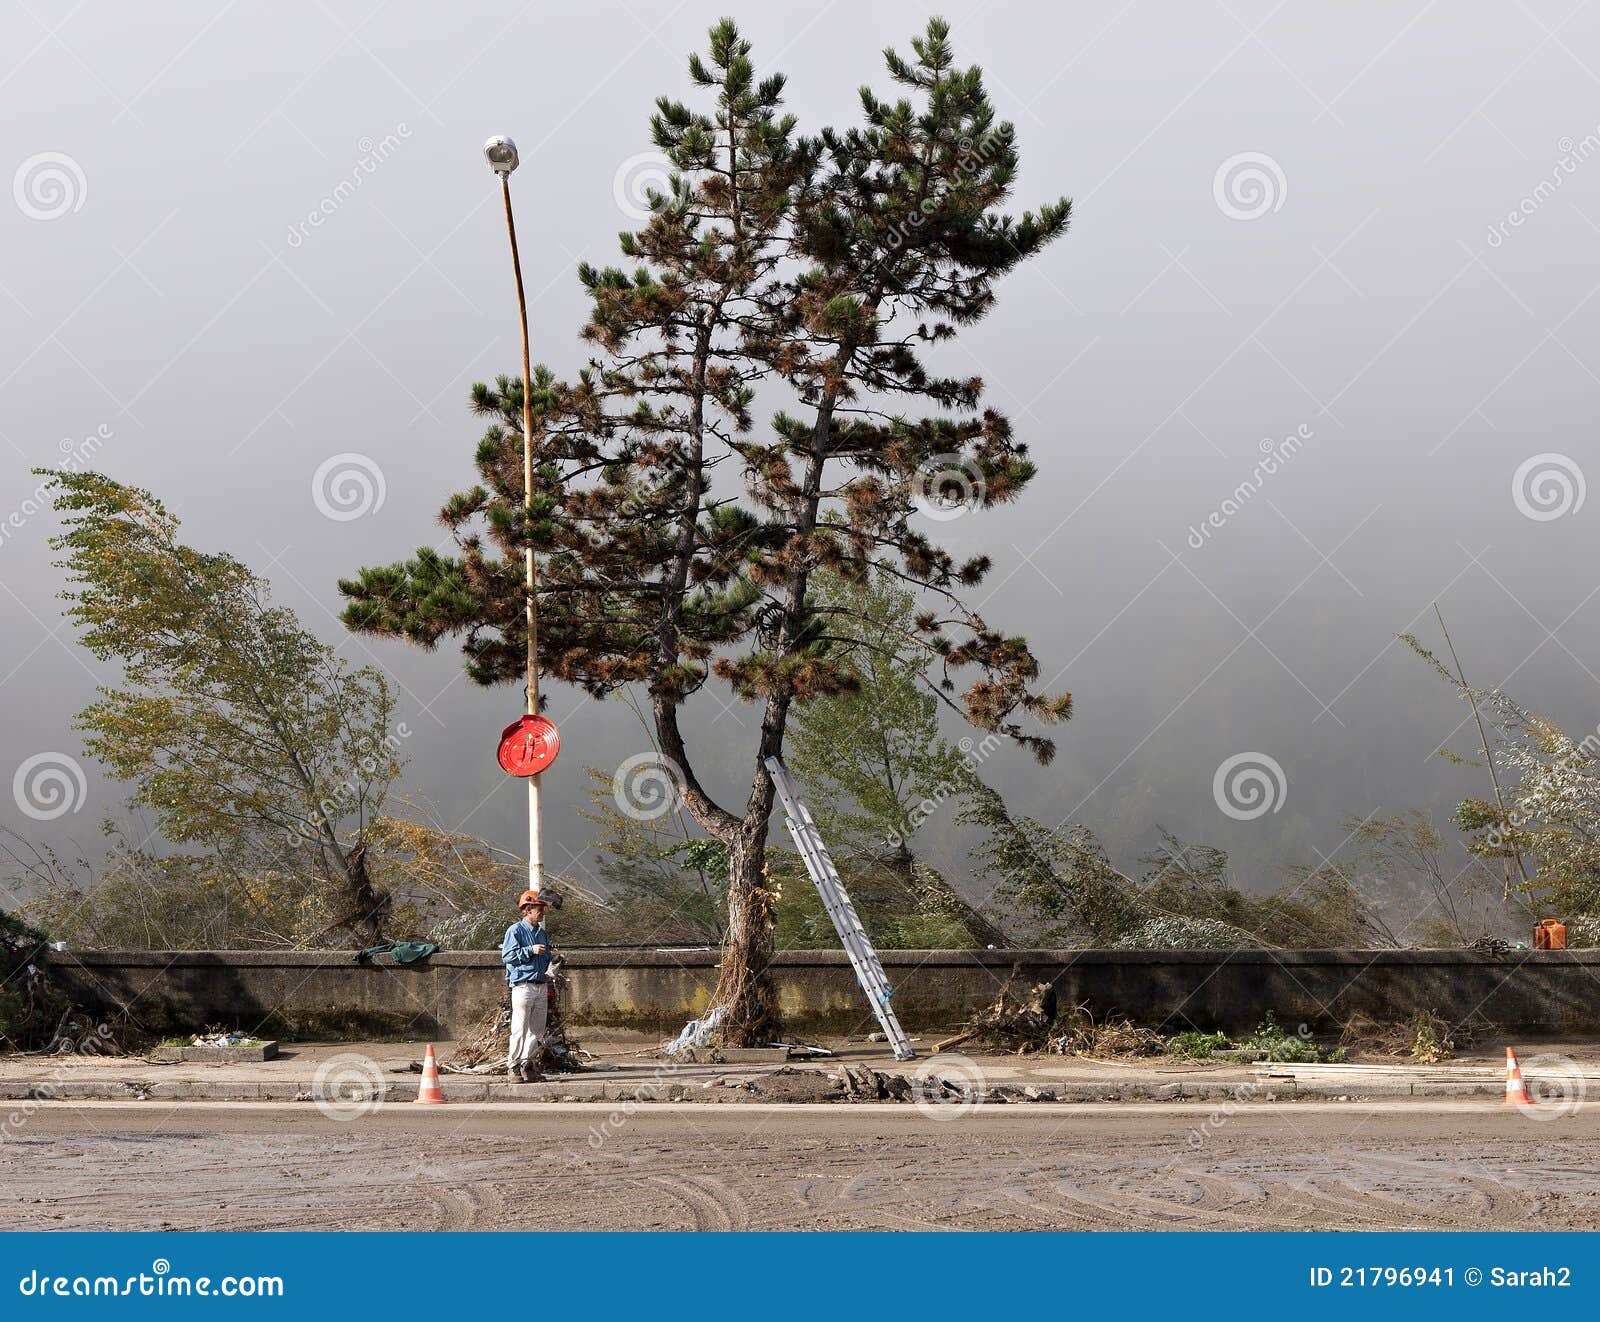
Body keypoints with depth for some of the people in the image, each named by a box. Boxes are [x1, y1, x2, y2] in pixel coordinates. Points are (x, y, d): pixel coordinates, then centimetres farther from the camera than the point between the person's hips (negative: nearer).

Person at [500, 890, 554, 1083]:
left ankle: (528, 1064, 16)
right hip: (523, 985, -7)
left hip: (541, 986, 7)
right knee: (520, 1029, -8)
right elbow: (507, 956, -12)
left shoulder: (542, 933, 17)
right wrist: (530, 950, -18)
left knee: (537, 1030, 8)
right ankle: (513, 1067, -3)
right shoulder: (515, 931, -4)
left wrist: (549, 970, 8)